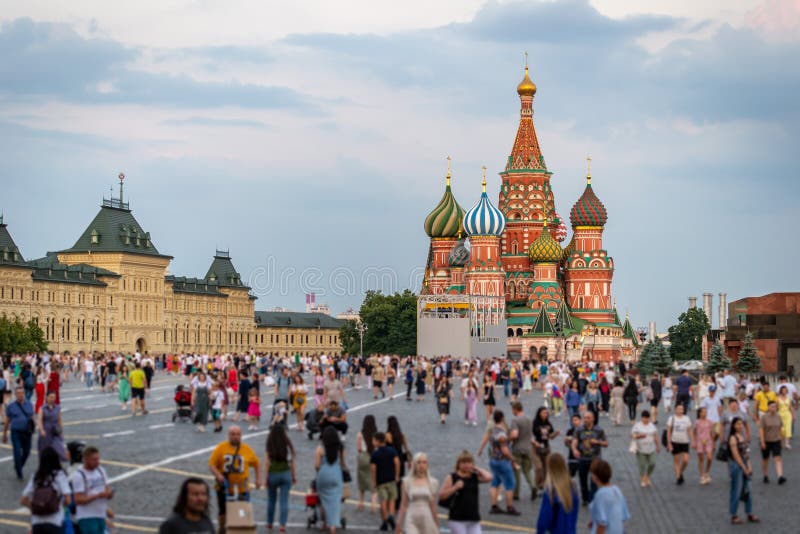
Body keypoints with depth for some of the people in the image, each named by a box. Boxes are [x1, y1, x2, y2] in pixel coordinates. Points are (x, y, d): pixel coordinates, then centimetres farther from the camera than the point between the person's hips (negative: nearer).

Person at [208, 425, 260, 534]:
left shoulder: (247, 449, 2)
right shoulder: (220, 448, -3)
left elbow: (255, 463, 14)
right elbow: (211, 465, -5)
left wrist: (258, 478, 10)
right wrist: (218, 475, -22)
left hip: (242, 489, 0)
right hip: (224, 488, 0)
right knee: (223, 511, 11)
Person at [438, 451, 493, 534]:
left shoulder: (475, 477, 9)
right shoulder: (451, 478, 0)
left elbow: (488, 477, -10)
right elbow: (441, 495, -4)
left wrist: (477, 469, 2)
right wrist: (455, 487, -15)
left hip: (474, 519, 4)